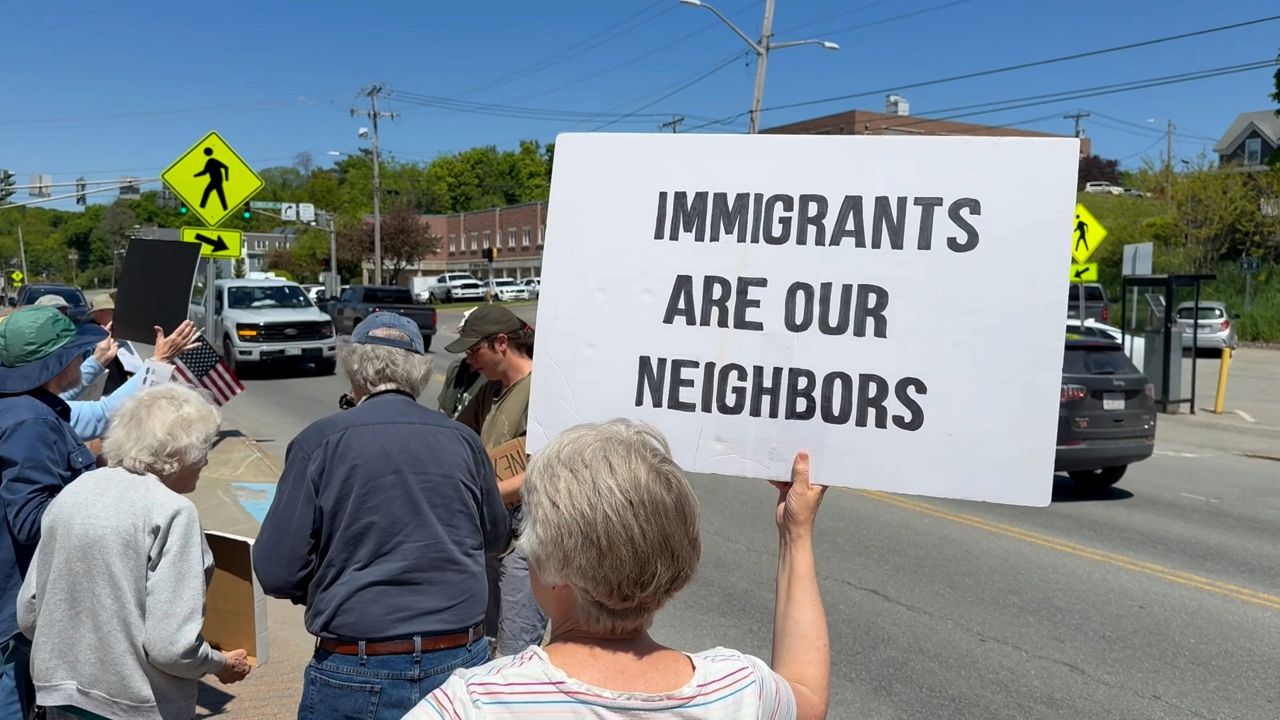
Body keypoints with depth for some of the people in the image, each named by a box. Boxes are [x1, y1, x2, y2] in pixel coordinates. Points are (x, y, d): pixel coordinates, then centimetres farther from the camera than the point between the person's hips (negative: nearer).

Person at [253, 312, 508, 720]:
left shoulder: (319, 441, -8)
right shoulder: (463, 441, -1)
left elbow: (276, 572, -9)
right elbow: (493, 536, 14)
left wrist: (340, 580, 11)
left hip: (358, 676, -2)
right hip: (463, 663, 3)